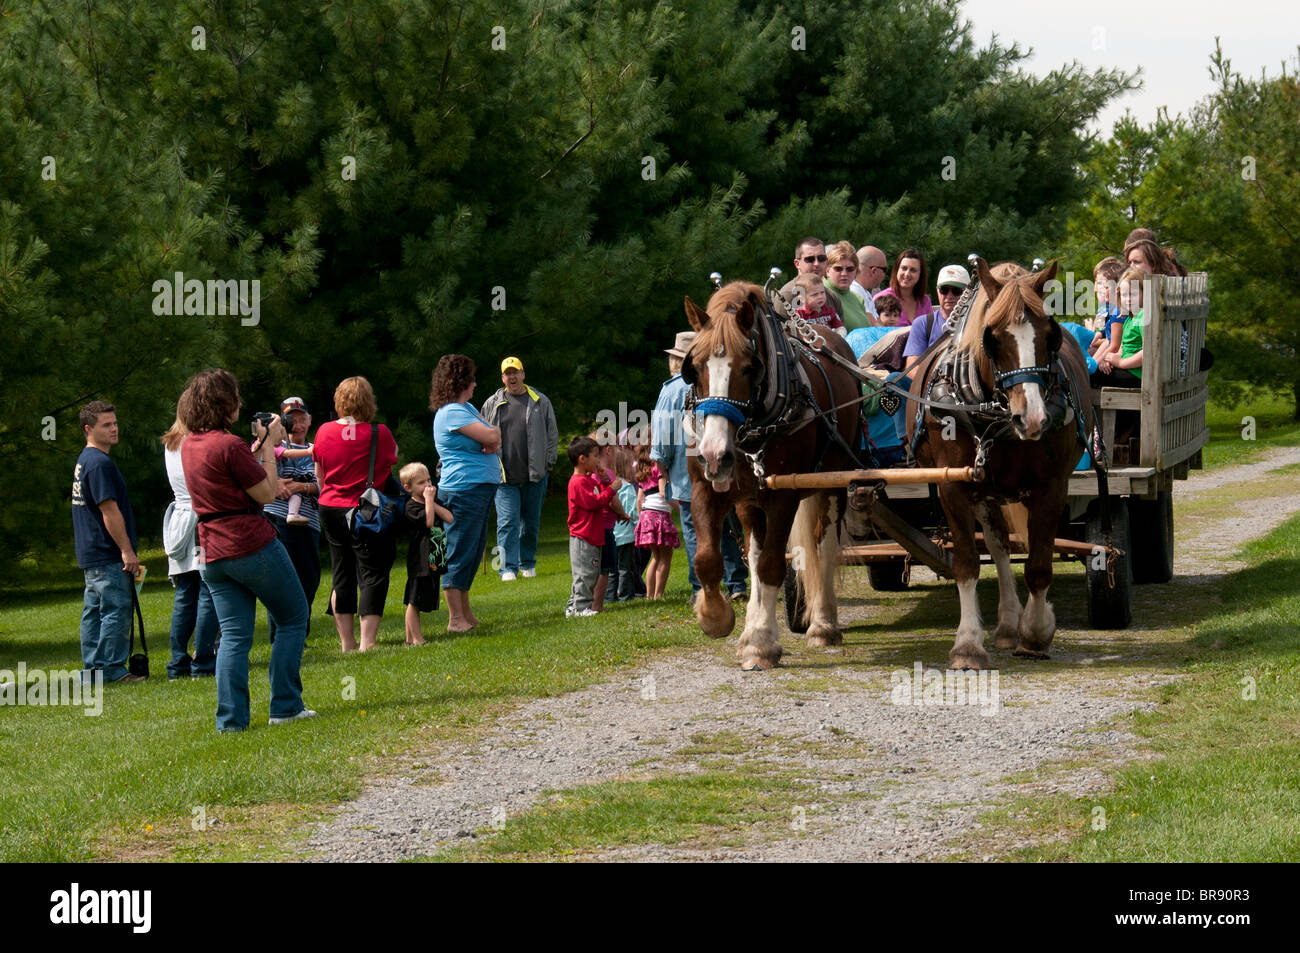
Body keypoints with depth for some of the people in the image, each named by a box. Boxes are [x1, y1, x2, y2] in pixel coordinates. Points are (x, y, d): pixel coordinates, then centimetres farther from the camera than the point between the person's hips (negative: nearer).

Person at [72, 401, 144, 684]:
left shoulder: (83, 461, 16)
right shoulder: (99, 463, -16)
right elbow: (110, 512, -20)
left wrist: (124, 548, 23)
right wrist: (127, 550, -18)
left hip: (91, 555, 10)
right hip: (108, 555, -10)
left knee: (94, 611, 11)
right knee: (117, 610, -7)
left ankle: (92, 669, 15)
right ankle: (113, 669, -6)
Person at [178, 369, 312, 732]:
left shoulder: (189, 445, 9)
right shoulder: (229, 445, -17)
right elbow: (266, 494, -12)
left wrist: (261, 445, 20)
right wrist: (268, 446, -4)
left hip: (214, 554, 7)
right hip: (253, 547, -7)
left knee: (233, 635, 8)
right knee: (293, 619, 9)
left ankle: (230, 718, 0)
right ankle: (285, 705, 6)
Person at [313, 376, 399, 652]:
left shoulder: (324, 432, -1)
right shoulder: (379, 434, -14)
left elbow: (319, 476, 11)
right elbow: (391, 459, 5)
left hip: (331, 508, 5)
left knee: (342, 575, 12)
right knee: (373, 573, -1)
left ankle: (347, 642, 15)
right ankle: (367, 641, -10)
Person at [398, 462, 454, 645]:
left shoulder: (435, 501, 13)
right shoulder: (411, 507, -11)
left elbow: (449, 519, -1)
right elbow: (428, 521, -25)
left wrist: (433, 502, -9)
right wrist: (428, 499, -20)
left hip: (433, 559, 8)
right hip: (419, 560, -8)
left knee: (418, 601, 12)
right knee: (414, 601, -3)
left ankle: (412, 637, 17)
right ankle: (415, 637, -1)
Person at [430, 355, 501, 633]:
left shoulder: (466, 408, 18)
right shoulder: (452, 413, -15)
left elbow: (494, 436, 12)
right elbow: (490, 436, -22)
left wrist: (492, 440, -10)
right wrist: (491, 436, 0)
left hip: (481, 488, 10)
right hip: (464, 490, -10)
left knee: (472, 550, 14)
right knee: (459, 551, -8)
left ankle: (466, 614, 20)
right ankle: (456, 619, -8)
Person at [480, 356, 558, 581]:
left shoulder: (540, 402, 6)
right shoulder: (492, 404, 6)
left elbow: (552, 435, 10)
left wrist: (547, 464, 3)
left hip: (534, 477, 1)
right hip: (504, 477, -1)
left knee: (531, 522, 10)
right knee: (507, 522, -9)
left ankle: (528, 563, 24)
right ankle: (509, 568, -9)